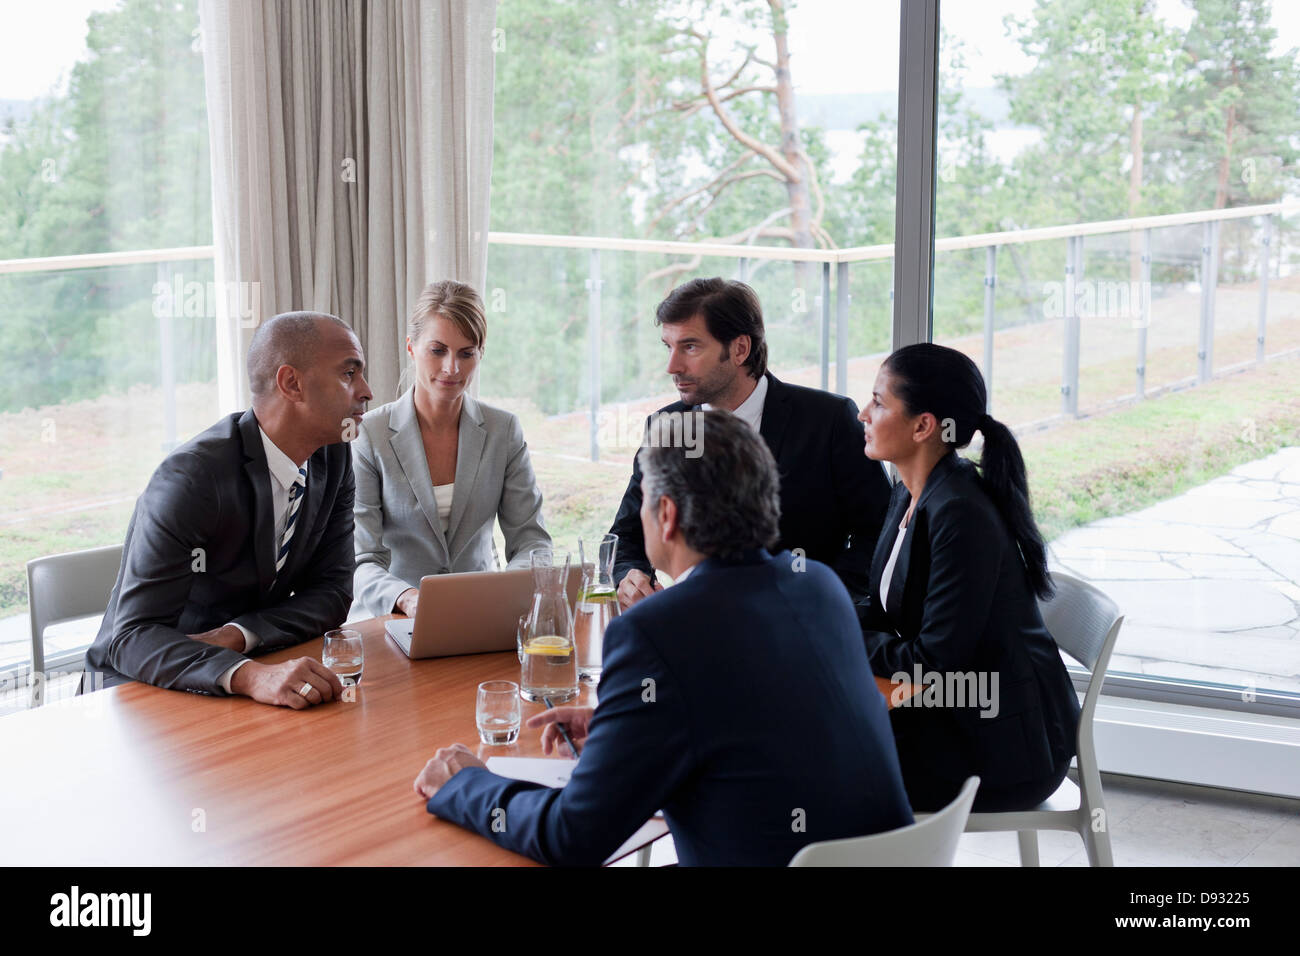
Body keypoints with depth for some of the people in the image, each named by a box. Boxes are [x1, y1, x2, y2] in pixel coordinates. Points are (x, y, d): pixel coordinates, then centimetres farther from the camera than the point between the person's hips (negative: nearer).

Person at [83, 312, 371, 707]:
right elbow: (132, 638, -28)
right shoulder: (190, 478, -23)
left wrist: (238, 635, -19)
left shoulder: (334, 460, -1)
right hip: (147, 690, -5)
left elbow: (332, 591, -1)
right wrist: (250, 675, -44)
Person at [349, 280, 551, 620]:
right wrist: (407, 598, -31)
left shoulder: (504, 431, 5)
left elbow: (531, 541, 4)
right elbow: (361, 563, -9)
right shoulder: (368, 436, -4)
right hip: (389, 619, -1)